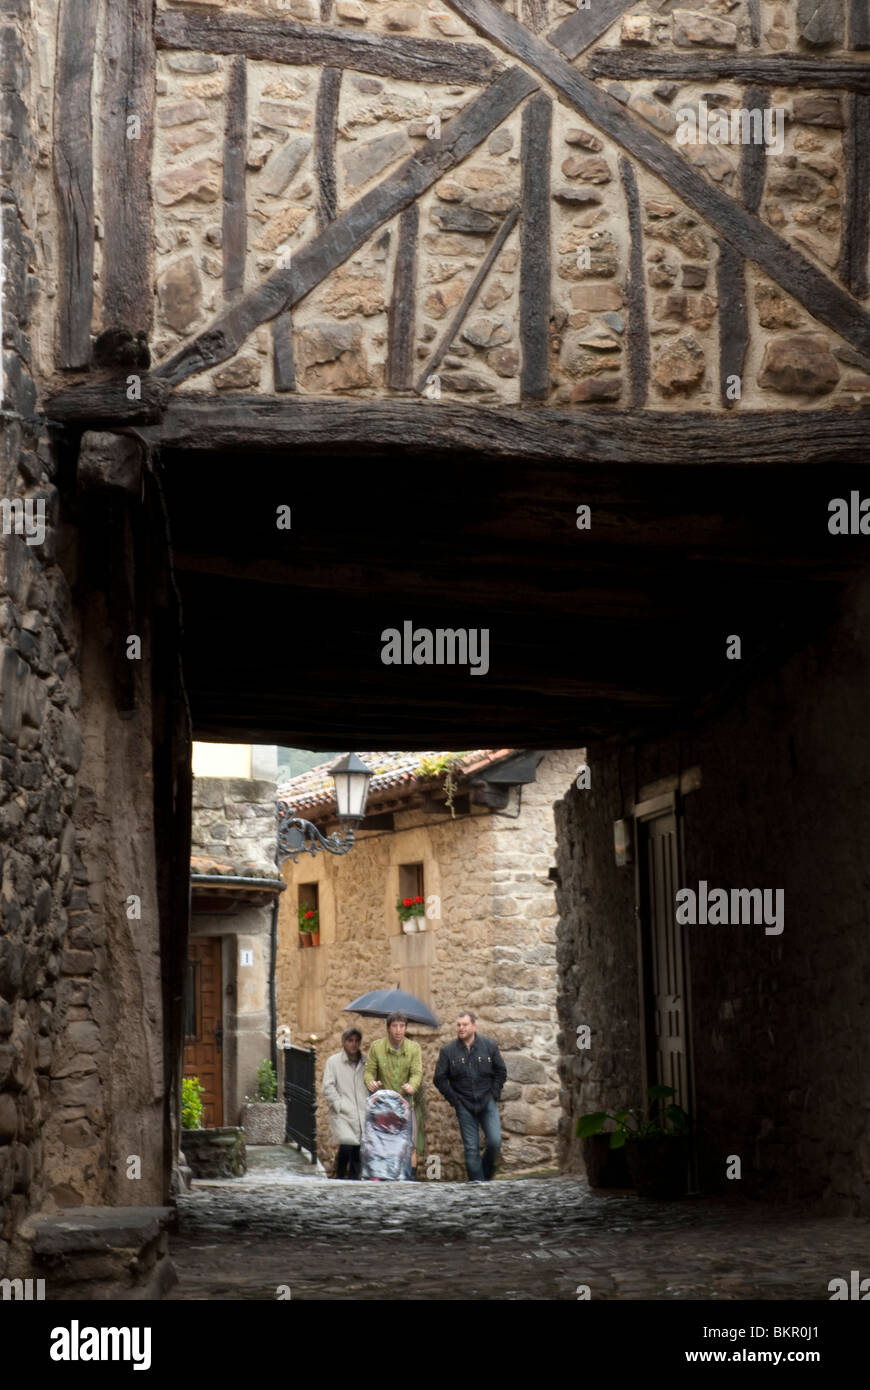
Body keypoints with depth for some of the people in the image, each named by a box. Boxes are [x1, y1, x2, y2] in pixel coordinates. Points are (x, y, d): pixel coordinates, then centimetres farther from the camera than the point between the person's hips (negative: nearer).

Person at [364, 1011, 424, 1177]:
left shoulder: (414, 1048, 1)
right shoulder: (376, 1047, 1)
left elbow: (417, 1072, -8)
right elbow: (369, 1070, 0)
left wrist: (412, 1086, -31)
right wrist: (370, 1082, -24)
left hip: (407, 1101, 0)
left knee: (410, 1145, -4)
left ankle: (410, 1178, 2)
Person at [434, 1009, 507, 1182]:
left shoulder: (489, 1046, 3)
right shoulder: (448, 1051, 1)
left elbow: (501, 1072, 10)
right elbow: (440, 1078, 4)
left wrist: (494, 1094, 1)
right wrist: (454, 1099, -3)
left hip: (487, 1103, 0)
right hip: (464, 1106, 0)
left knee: (495, 1141, -11)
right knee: (471, 1147, -1)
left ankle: (486, 1175, 13)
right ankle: (477, 1181, 8)